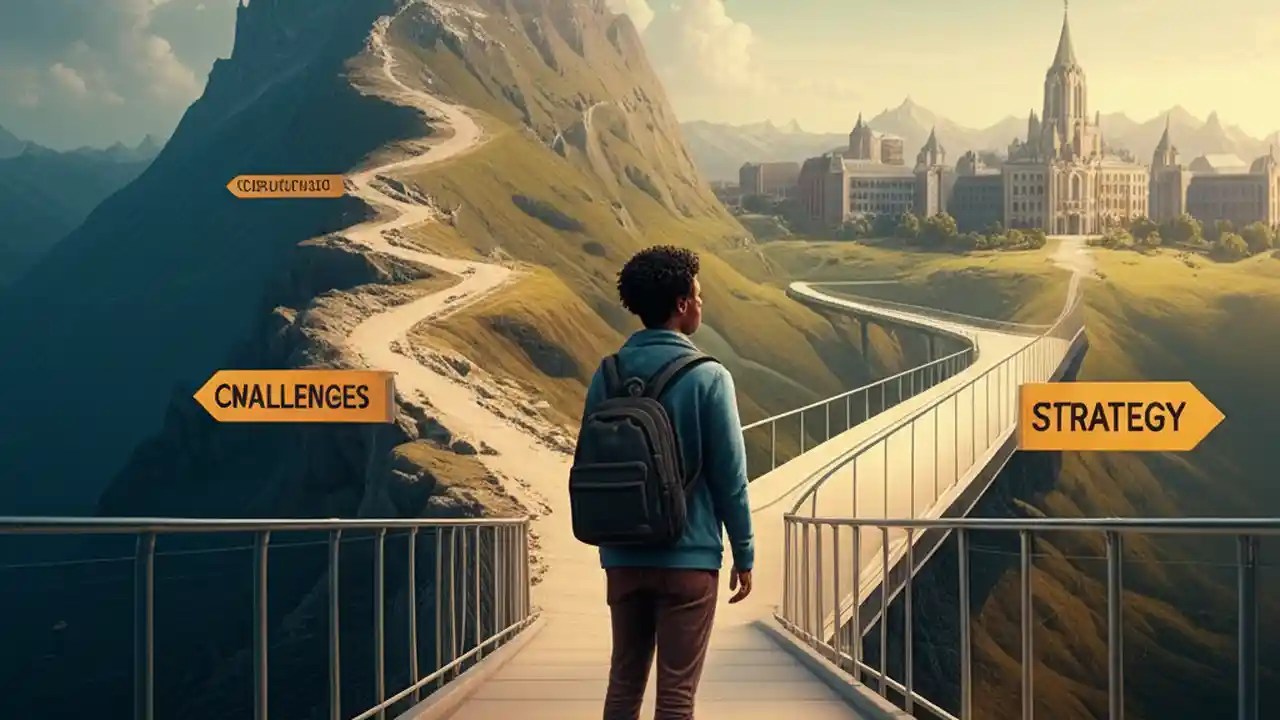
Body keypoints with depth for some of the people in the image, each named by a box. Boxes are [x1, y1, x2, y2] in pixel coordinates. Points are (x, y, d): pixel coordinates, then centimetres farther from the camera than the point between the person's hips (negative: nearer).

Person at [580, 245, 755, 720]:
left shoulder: (607, 377, 2)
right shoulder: (707, 378, -10)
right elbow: (729, 475, -9)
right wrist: (743, 554, 1)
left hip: (623, 556, 5)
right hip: (688, 557, -5)